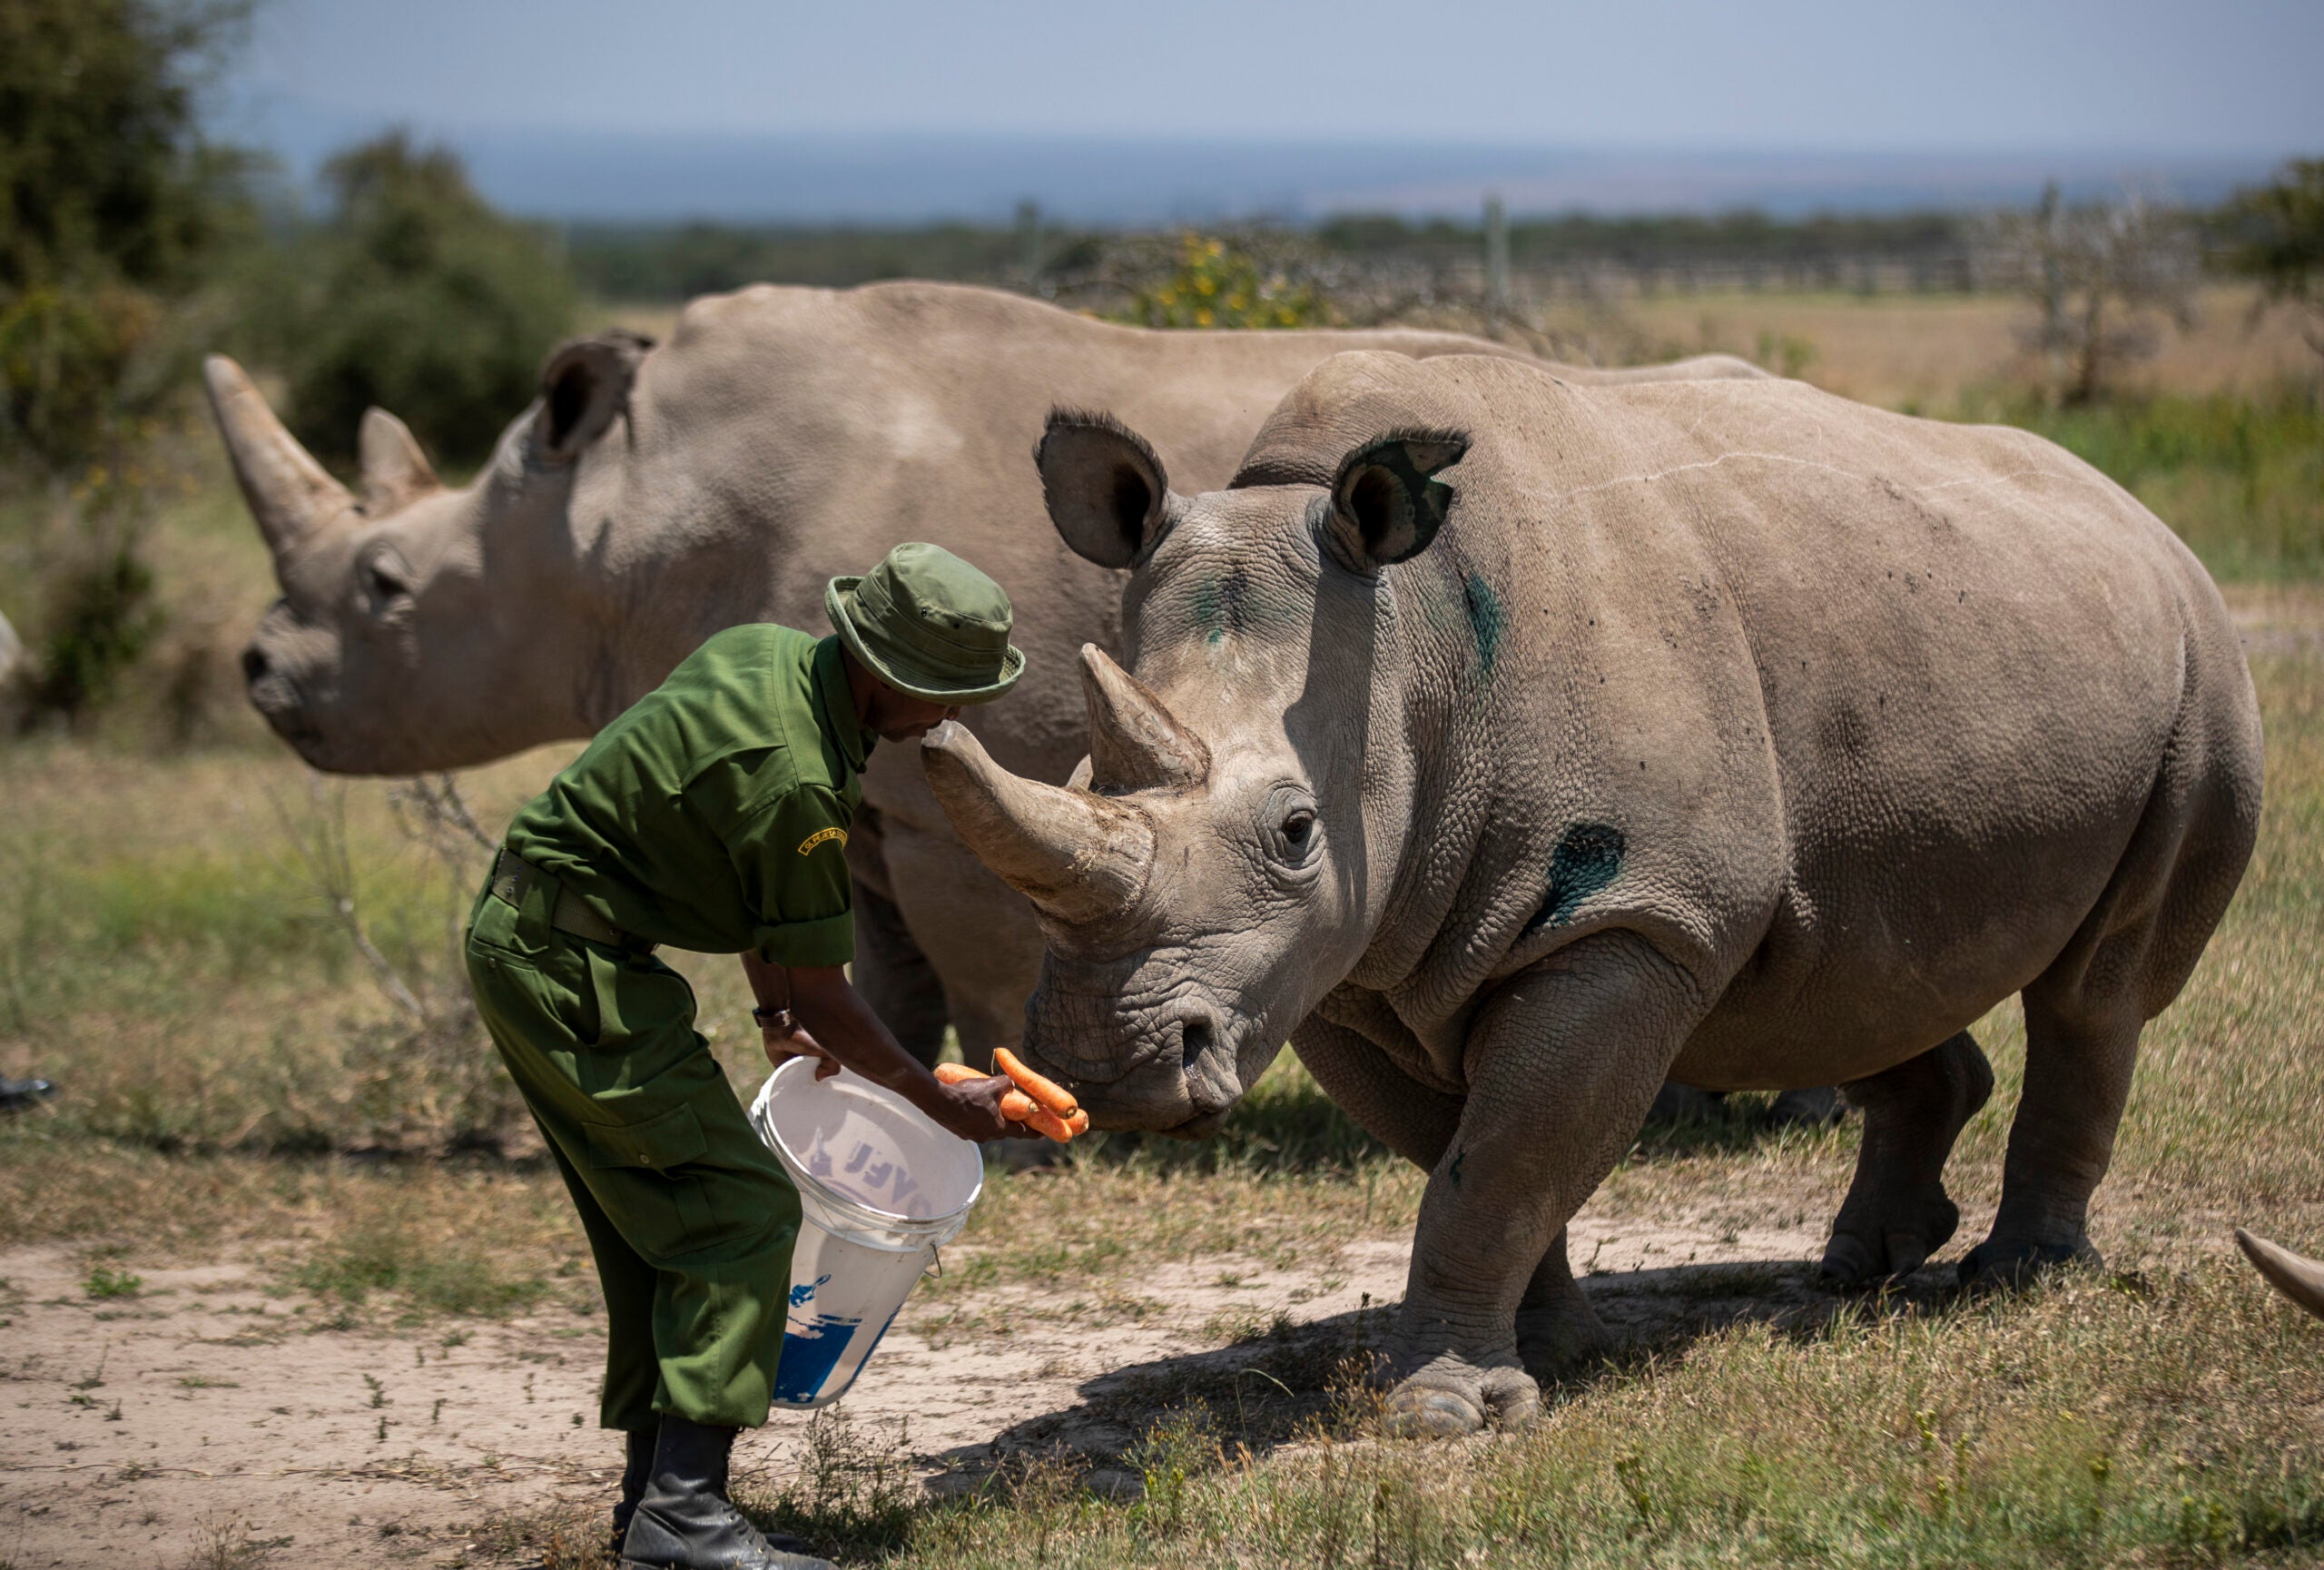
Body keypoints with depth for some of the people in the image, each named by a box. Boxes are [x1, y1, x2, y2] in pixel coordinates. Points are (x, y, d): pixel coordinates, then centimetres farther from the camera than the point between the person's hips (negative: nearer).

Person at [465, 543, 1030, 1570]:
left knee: (662, 1220, 14)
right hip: (574, 969, -10)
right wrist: (943, 1105, -2)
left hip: (520, 937, 10)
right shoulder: (795, 779, -25)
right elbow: (824, 998, -14)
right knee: (743, 1208, -11)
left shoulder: (772, 654, 5)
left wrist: (774, 1006, 19)